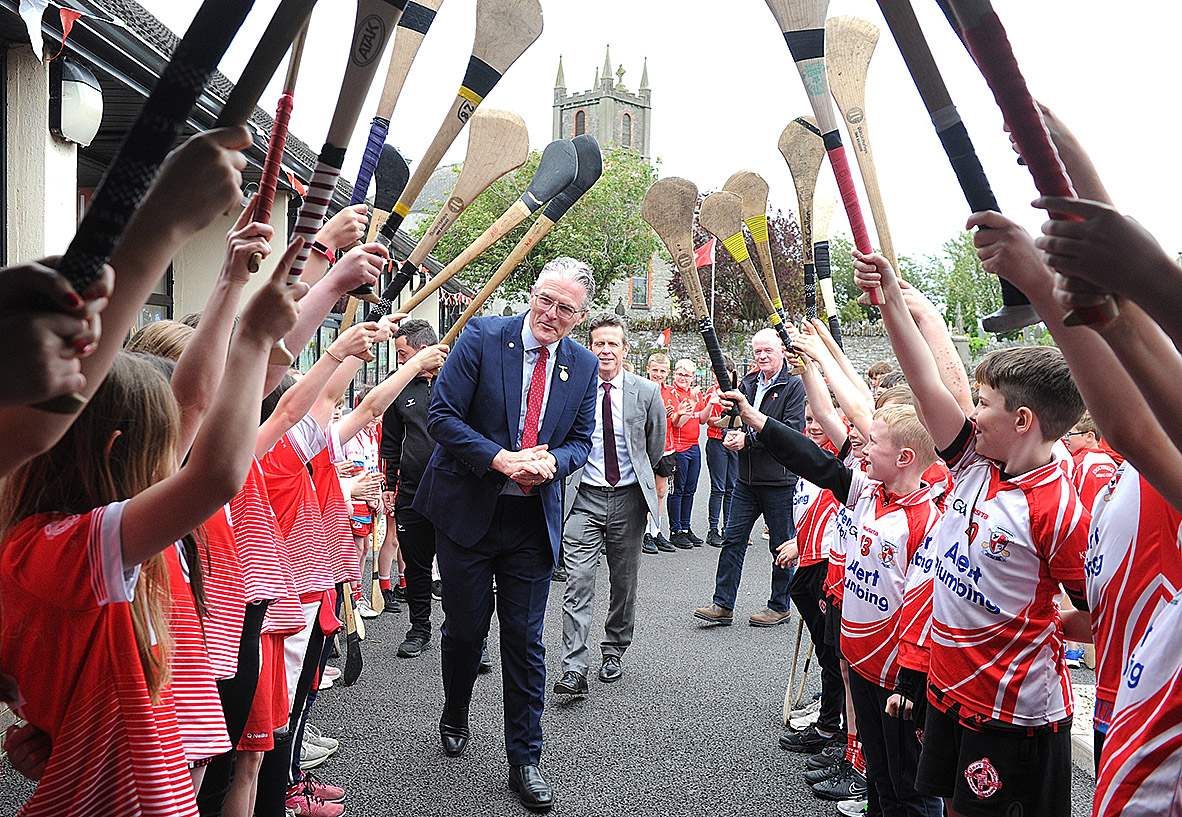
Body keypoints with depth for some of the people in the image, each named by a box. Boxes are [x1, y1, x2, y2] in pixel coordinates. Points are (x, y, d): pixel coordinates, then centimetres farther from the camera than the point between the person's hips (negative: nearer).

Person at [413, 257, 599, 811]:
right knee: (465, 628, 12)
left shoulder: (584, 366, 2)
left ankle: (525, 760, 21)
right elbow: (441, 414, -12)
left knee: (525, 640, 6)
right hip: (467, 510, -2)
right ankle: (455, 716, 43)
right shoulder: (483, 336, -9)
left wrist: (552, 461, -14)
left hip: (533, 521, 2)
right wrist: (499, 458, -23)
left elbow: (581, 439, 9)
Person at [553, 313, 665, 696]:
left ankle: (614, 653, 30)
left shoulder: (647, 392, 1)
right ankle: (574, 670, -8)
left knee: (625, 583, 11)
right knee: (579, 582, -10)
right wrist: (558, 482, 5)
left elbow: (657, 451, 10)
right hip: (584, 498, -1)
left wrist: (654, 494, 13)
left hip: (628, 498, 1)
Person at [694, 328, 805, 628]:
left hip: (779, 480, -6)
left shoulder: (793, 386, -8)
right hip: (747, 479, 6)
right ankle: (723, 605, 12)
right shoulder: (748, 383, 12)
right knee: (733, 539, 6)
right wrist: (730, 435, -7)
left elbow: (792, 430, -17)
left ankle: (779, 606, 20)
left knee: (782, 545, 7)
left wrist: (748, 439, -20)